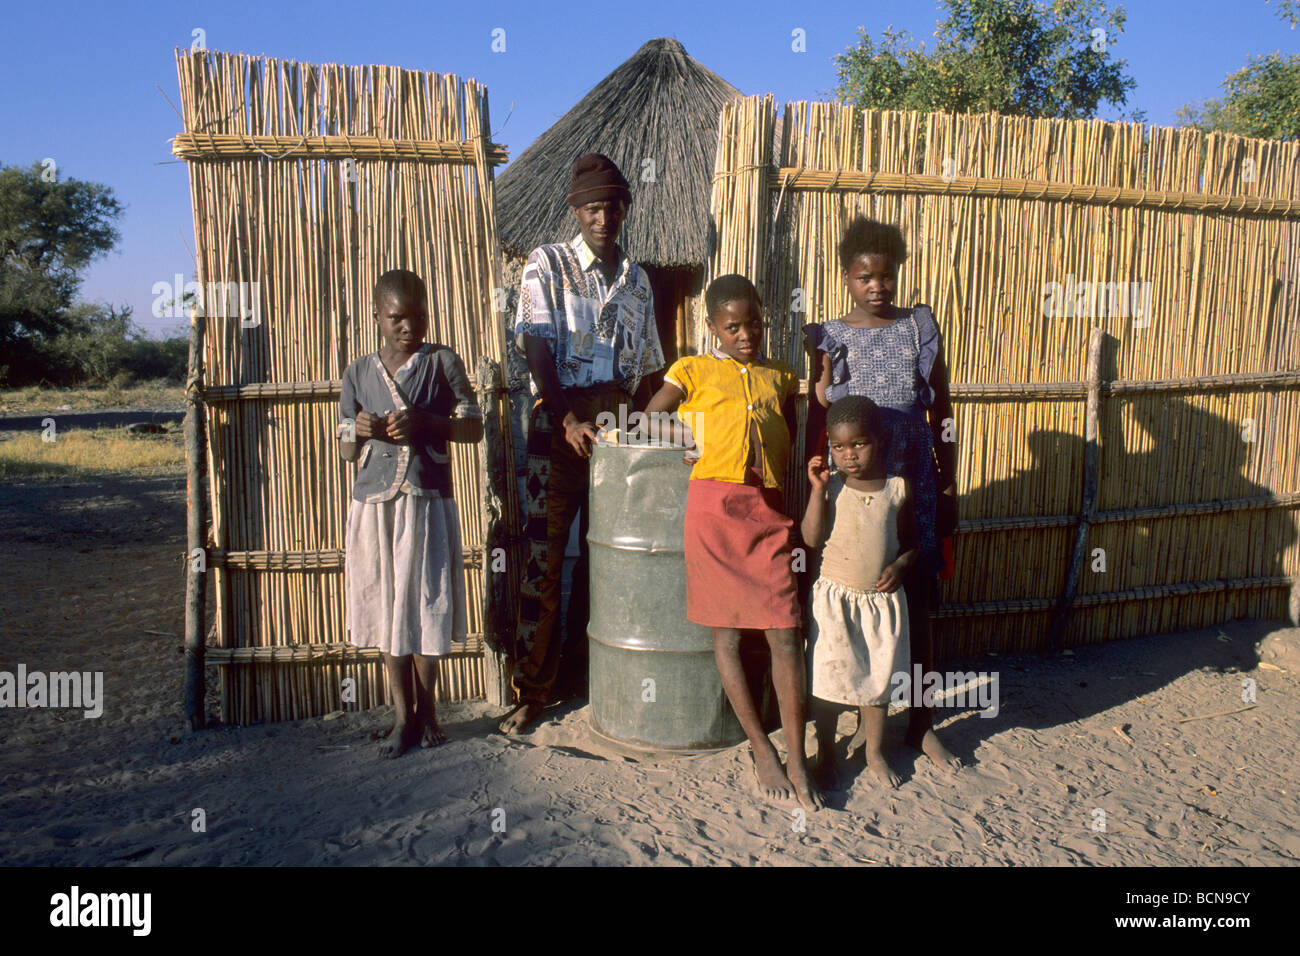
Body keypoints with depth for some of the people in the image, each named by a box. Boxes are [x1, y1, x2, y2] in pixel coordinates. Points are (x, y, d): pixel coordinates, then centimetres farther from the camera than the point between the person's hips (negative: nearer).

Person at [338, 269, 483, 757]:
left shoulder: (443, 362, 2)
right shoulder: (358, 374, 9)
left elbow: (474, 427, -1)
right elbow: (346, 450, 13)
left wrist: (424, 421, -16)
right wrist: (359, 431, -9)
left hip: (427, 501, -3)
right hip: (373, 503, 3)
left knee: (425, 607, 2)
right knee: (386, 611, 7)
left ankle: (425, 708, 22)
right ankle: (404, 715, 20)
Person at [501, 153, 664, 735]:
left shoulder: (636, 279, 16)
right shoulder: (547, 264, 3)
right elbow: (537, 347, -8)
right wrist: (567, 418, -19)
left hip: (619, 422, 4)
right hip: (560, 417, -4)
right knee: (546, 552, -5)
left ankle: (585, 671, 22)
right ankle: (532, 690, 4)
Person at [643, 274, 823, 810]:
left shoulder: (779, 377, 18)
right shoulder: (694, 372, 9)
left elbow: (790, 445, 21)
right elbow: (649, 419, 12)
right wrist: (693, 439, -1)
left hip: (769, 510, 2)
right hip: (713, 506, -2)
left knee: (786, 634, -3)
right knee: (726, 633, 3)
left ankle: (796, 761, 8)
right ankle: (762, 749, 17)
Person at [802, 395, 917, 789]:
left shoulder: (898, 489, 0)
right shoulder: (831, 486, -4)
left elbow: (911, 541, 9)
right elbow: (812, 537, -14)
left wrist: (900, 566, -11)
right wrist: (818, 487, -18)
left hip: (882, 599, 2)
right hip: (834, 596, -1)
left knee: (878, 677, 13)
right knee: (829, 676, 4)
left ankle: (875, 752, 32)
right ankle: (826, 753, 23)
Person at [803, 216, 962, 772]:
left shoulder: (920, 326, 5)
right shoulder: (830, 339, 2)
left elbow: (941, 412, 9)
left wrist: (948, 486, 8)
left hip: (913, 489, 1)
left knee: (917, 607, 8)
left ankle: (921, 722, 23)